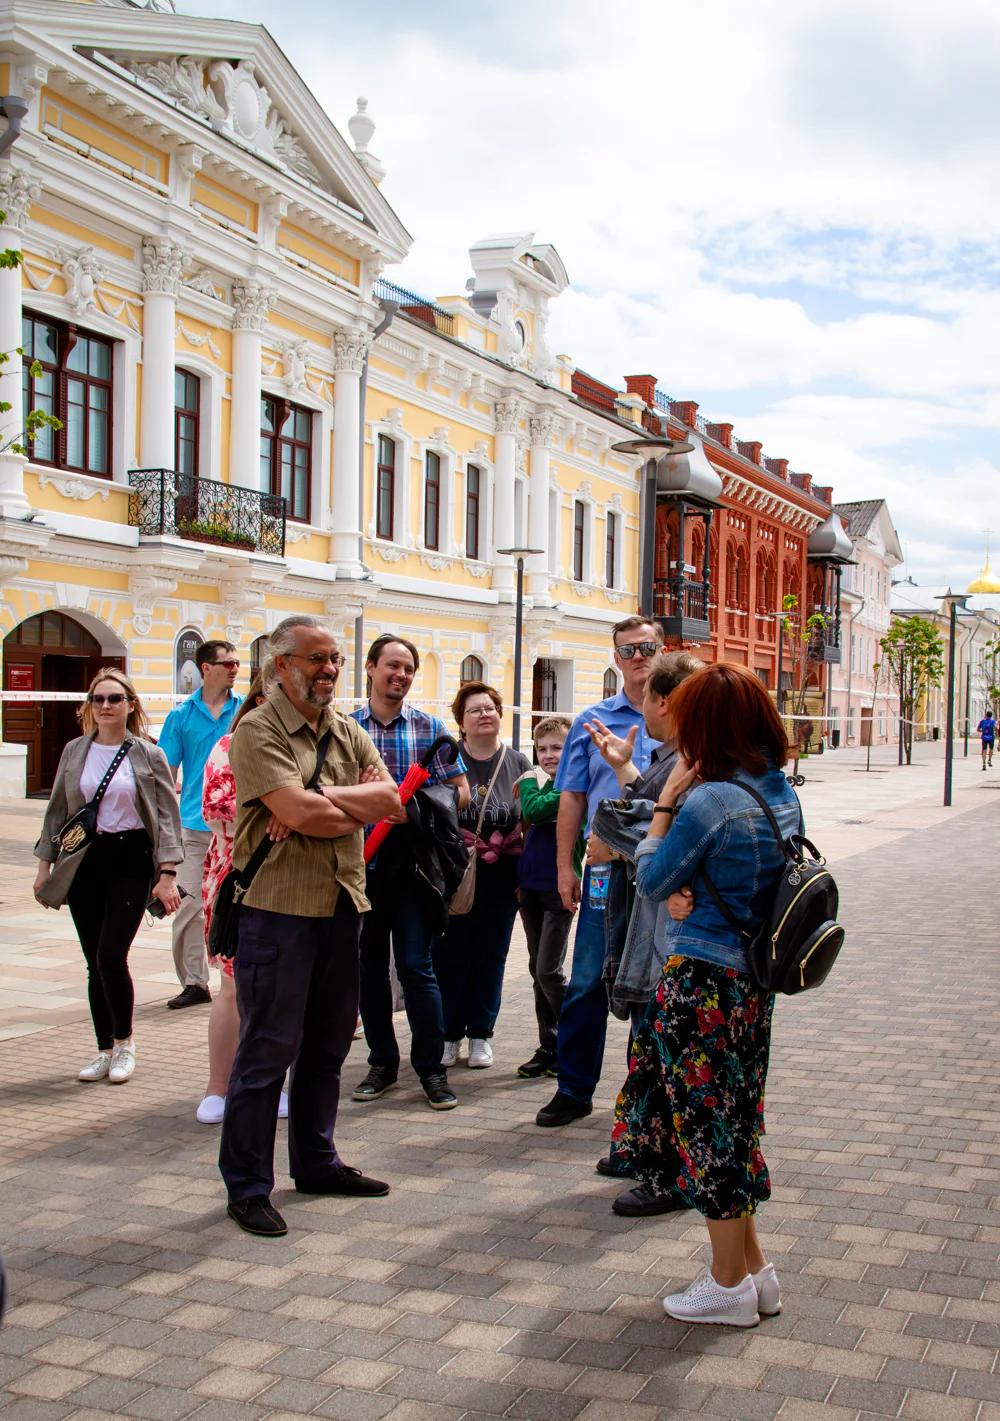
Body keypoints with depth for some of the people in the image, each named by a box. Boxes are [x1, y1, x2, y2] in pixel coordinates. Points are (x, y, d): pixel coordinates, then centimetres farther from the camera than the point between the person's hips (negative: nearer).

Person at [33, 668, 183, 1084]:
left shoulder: (147, 756, -1)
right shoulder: (74, 752, 8)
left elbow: (167, 816, -3)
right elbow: (57, 811, 13)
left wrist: (166, 873, -11)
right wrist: (46, 864, 10)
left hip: (130, 861, -3)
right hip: (84, 862, 3)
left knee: (110, 956, -12)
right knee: (95, 962, 6)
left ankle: (124, 1042, 9)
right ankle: (105, 1050, 18)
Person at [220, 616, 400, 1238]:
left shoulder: (347, 731, 13)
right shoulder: (259, 731, -9)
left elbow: (389, 797, -1)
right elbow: (301, 813, -21)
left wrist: (317, 802, -14)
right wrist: (357, 807, -4)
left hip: (342, 906, 7)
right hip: (278, 906, -7)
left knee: (328, 1045, 16)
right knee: (268, 1049, -1)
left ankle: (316, 1162, 32)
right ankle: (248, 1186, 10)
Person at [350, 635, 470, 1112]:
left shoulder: (429, 727, 4)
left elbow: (460, 790, 4)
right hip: (361, 863, 2)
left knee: (416, 965, -4)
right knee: (369, 965, 9)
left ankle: (431, 1067, 7)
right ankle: (382, 1062, 22)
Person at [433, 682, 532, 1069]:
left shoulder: (517, 763, 4)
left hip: (501, 876, 2)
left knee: (491, 956, 8)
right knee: (450, 954, 1)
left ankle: (480, 1035, 19)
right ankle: (448, 1034, 14)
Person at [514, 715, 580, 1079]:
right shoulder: (534, 780, 8)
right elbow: (532, 811, -13)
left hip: (559, 888, -5)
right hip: (530, 887, 5)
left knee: (548, 971, -7)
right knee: (538, 971, 10)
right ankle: (549, 1048, 20)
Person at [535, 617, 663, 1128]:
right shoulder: (593, 720, 7)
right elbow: (572, 799, 6)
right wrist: (565, 867, 0)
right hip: (606, 869, 0)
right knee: (588, 982, 2)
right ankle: (574, 1089, 13)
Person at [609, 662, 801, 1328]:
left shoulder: (710, 800, -20)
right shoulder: (785, 795, 5)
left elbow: (652, 878, -9)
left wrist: (665, 801, -4)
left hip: (703, 981, -8)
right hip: (754, 979, 8)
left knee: (706, 1122, 5)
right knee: (731, 1118, 19)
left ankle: (730, 1285, 18)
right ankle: (755, 1269, 28)